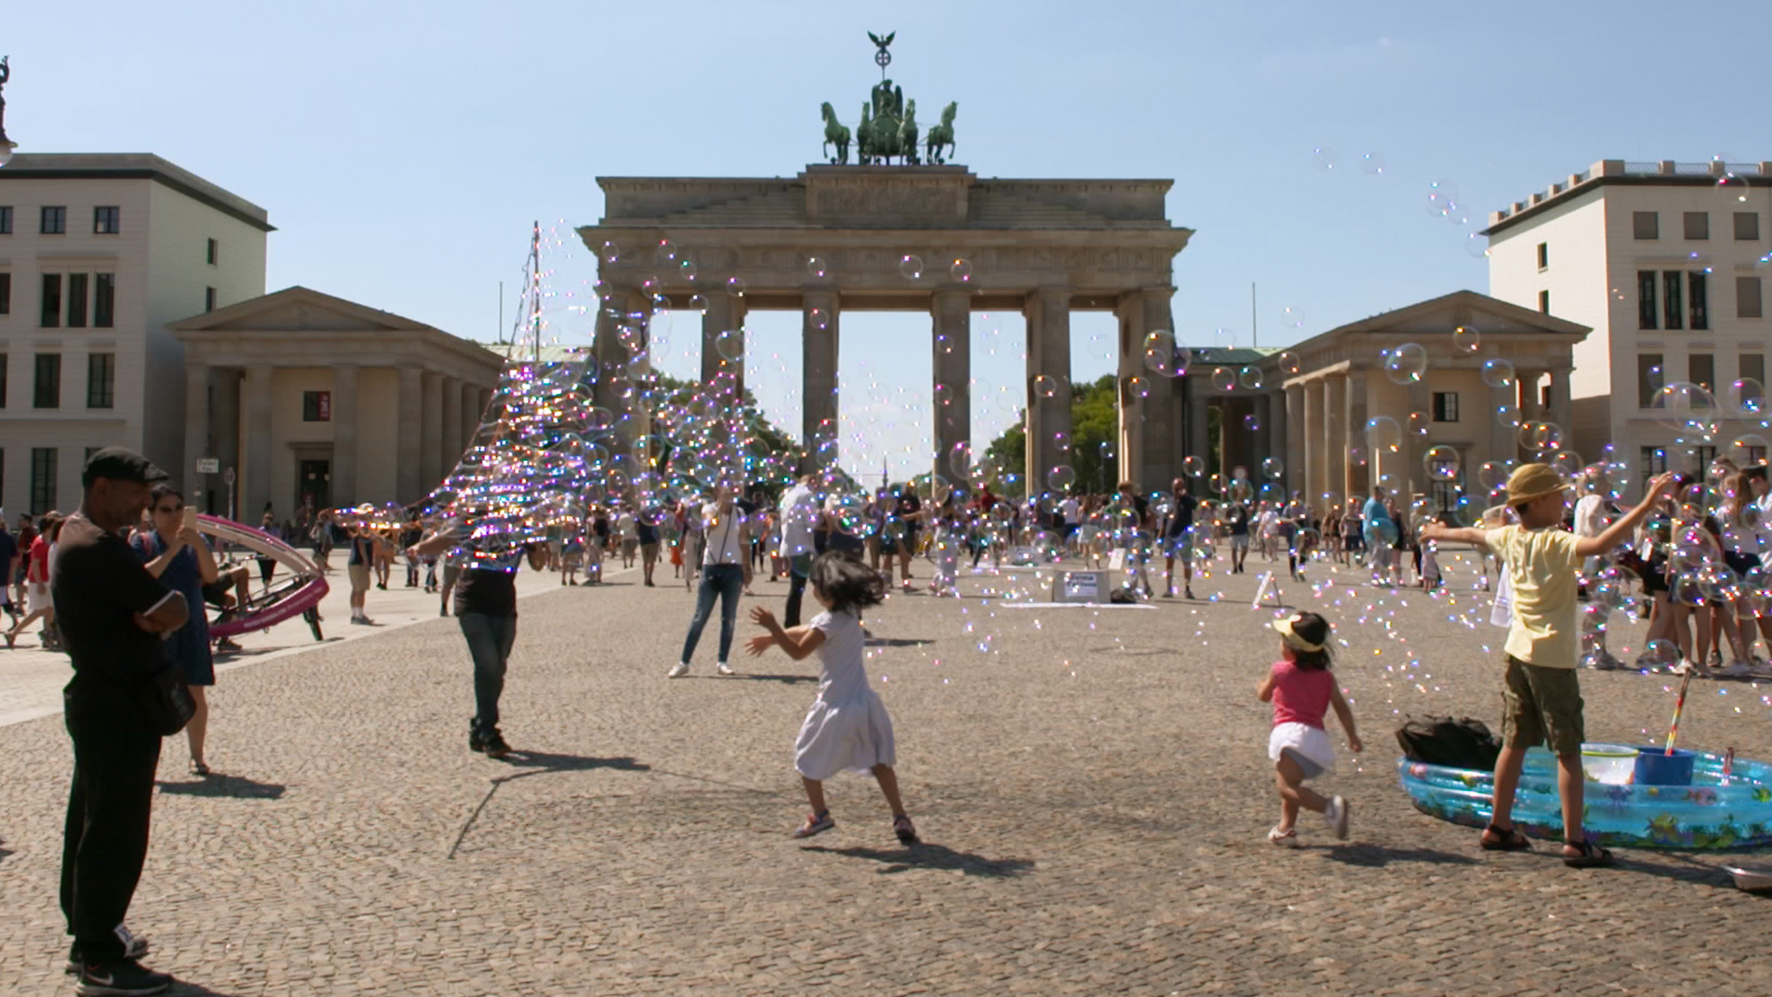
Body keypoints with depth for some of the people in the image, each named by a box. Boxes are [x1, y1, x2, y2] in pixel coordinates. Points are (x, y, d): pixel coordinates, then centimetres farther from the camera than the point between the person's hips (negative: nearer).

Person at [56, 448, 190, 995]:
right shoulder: (100, 547, -21)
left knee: (90, 824, 18)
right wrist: (154, 616, -4)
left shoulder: (73, 537, 14)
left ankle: (90, 935, 31)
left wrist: (150, 617, -7)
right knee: (116, 832, -3)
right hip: (119, 709, -11)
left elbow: (145, 600, 12)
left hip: (96, 700, 11)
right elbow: (174, 612, -25)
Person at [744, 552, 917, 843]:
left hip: (836, 707, -8)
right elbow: (804, 631, 19)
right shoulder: (850, 614, 9)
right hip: (864, 704, 8)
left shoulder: (829, 622, -17)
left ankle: (820, 816, 18)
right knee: (879, 762, 14)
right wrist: (772, 638, 21)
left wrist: (772, 627, -17)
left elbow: (798, 651, -13)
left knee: (807, 759, 13)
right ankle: (900, 817, 11)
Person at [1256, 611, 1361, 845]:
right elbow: (1342, 708, 13)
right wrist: (1352, 736, 22)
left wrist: (1260, 687, 43)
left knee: (1288, 787, -16)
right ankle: (1286, 828, 21)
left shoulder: (1280, 670, 5)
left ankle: (1329, 806, -35)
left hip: (1290, 731, -7)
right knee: (1290, 783, 23)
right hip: (1318, 737, 7)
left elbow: (1264, 696, 20)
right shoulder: (1326, 676, 15)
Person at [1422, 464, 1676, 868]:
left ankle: (1499, 827, 21)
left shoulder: (1508, 537, 5)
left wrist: (1438, 533, 44)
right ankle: (1575, 841, 2)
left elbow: (1472, 534, 25)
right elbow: (1601, 545, -35)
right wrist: (1645, 506, -35)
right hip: (1553, 657, -7)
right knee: (1568, 751, 0)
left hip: (1518, 652, 7)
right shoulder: (1556, 543, -16)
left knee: (1515, 743, 14)